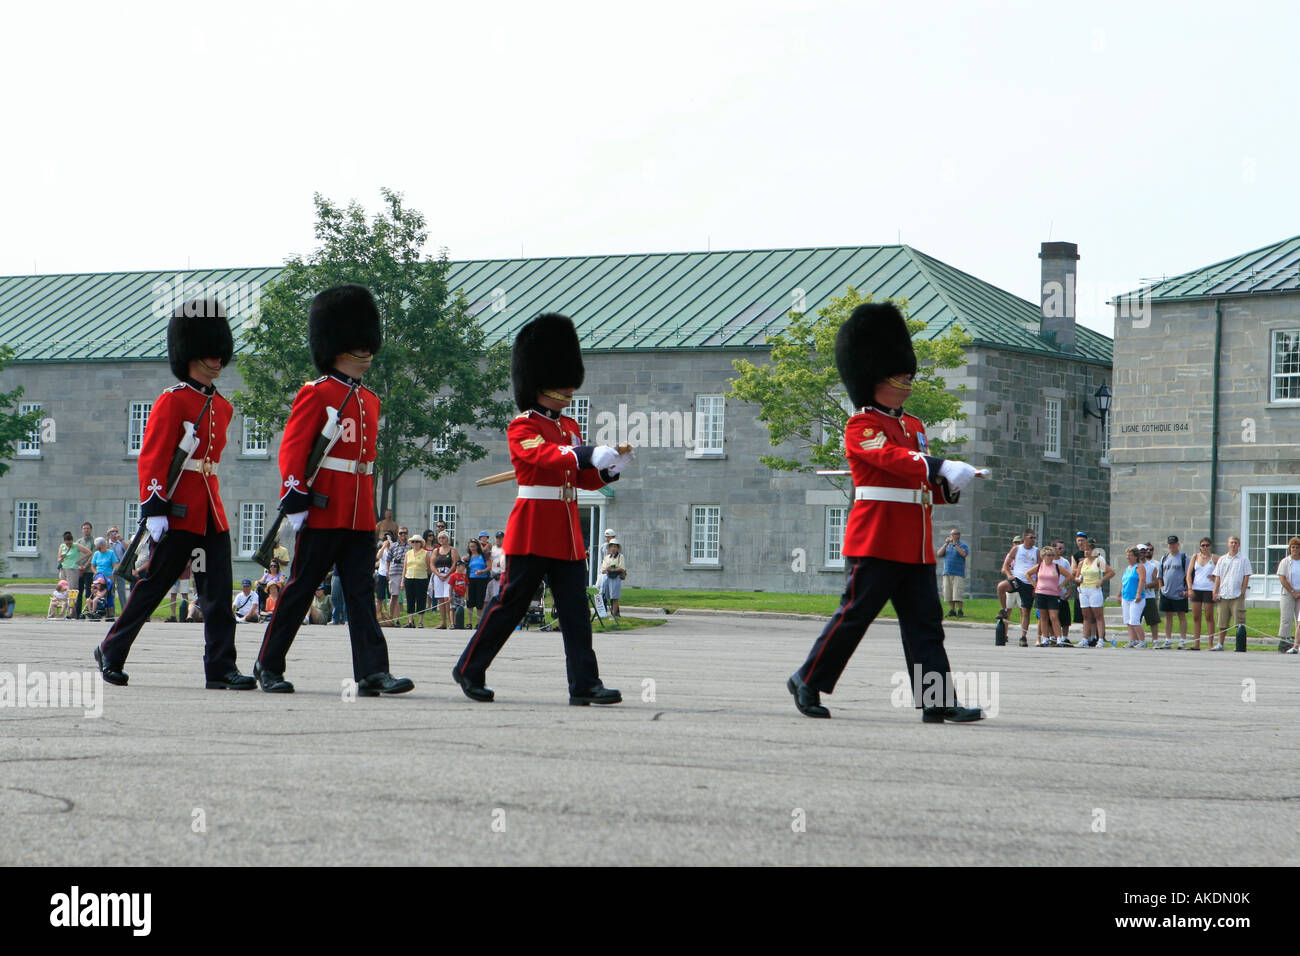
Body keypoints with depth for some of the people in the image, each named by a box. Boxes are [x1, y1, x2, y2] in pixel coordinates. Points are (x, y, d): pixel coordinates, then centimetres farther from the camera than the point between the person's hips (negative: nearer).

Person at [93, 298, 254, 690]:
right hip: (179, 513, -6)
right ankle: (111, 653, 18)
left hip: (212, 513, 6)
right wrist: (154, 509, -18)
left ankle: (221, 670, -4)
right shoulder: (172, 401, -7)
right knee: (153, 585, 2)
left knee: (219, 593, -2)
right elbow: (152, 457, -11)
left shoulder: (222, 407, 15)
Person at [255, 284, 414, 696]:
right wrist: (295, 500, -17)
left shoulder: (370, 400, 16)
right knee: (299, 590, 1)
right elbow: (292, 449, -10)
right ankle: (268, 666, 12)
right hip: (323, 513, -6)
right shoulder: (316, 394, -6)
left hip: (360, 519, 6)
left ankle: (373, 672, -6)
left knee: (362, 594, 0)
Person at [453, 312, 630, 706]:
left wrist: (611, 469, -3)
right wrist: (589, 454, -39)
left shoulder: (570, 427, 17)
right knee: (510, 604, -1)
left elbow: (584, 479, 17)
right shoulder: (522, 427, -6)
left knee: (575, 610, -1)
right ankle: (469, 670, 13)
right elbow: (544, 454, -26)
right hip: (532, 531, -7)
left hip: (568, 533, 7)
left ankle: (584, 684, -4)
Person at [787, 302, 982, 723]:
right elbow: (894, 459, -25)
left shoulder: (914, 426, 19)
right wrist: (943, 467, -36)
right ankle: (807, 681, 11)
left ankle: (938, 701, -2)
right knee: (854, 614, -3)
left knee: (925, 622, 1)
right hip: (876, 541, -8)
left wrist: (947, 488, 1)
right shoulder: (861, 427, -7)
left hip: (916, 544, 8)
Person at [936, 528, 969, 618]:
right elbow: (939, 554, 5)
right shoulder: (947, 545, 18)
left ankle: (960, 611, -8)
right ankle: (952, 611, 5)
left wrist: (955, 544, -15)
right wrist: (946, 544, -3)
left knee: (958, 594, -12)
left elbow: (964, 554, -15)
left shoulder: (963, 545, 5)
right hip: (947, 573, 5)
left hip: (958, 574, -5)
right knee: (949, 593, 1)